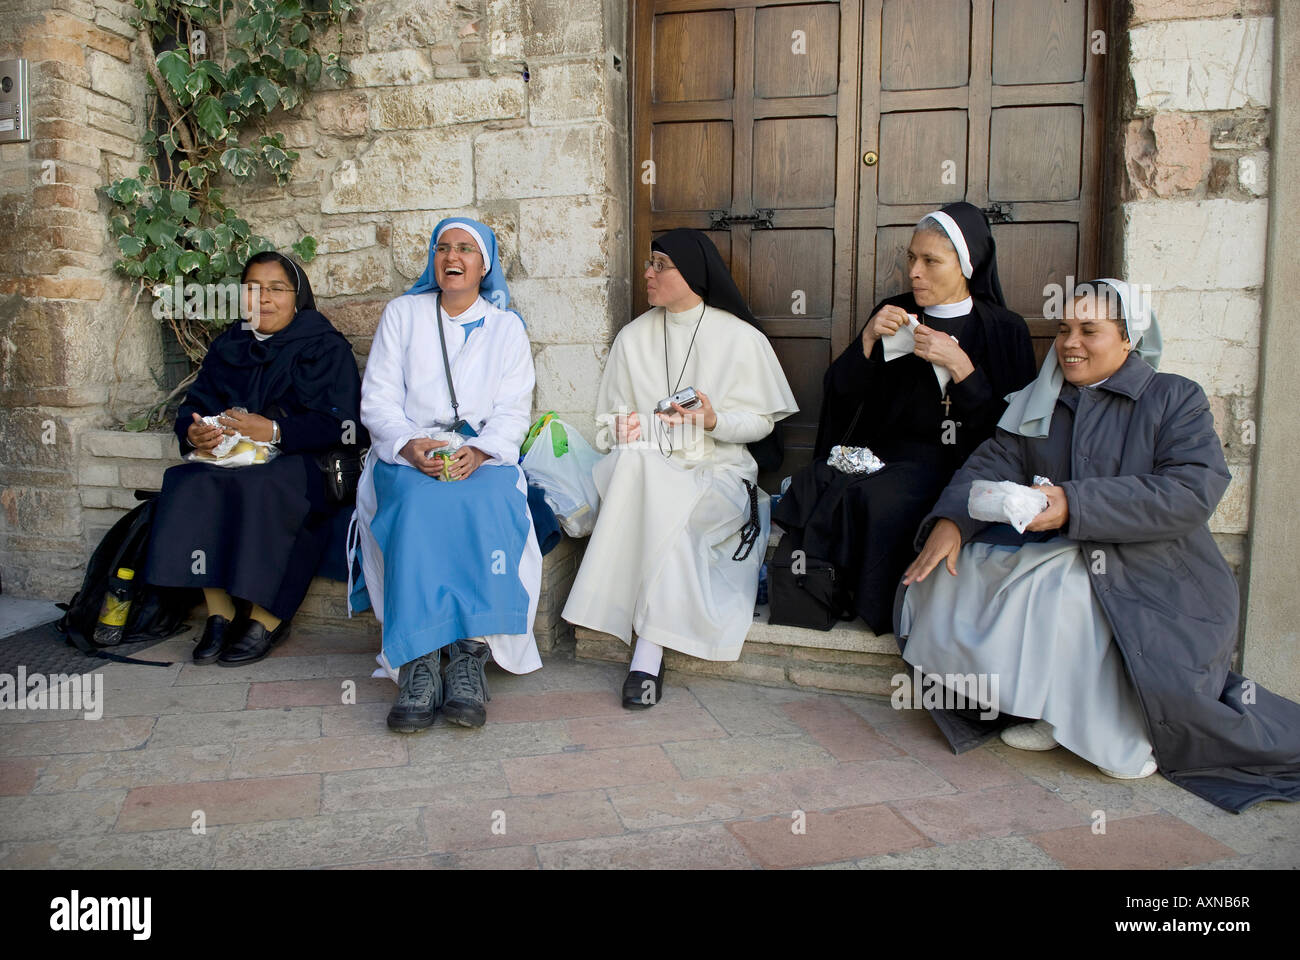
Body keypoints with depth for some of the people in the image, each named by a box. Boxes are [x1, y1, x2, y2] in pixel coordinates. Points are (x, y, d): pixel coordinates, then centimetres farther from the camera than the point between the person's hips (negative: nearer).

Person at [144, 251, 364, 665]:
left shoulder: (325, 347, 2)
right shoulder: (227, 348, 20)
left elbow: (344, 427, -10)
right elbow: (193, 408, 16)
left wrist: (275, 430, -20)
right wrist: (193, 432, -9)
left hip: (302, 464, -4)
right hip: (231, 459, 5)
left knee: (258, 488, -35)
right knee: (191, 485, -26)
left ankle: (267, 618, -22)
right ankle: (220, 613, -20)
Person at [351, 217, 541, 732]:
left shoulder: (506, 326, 16)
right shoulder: (402, 314, 17)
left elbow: (512, 413, 5)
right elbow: (377, 399, 7)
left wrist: (479, 451, -17)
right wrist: (410, 444, -15)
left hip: (483, 458, 0)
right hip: (409, 455, 0)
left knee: (486, 507, -35)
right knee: (420, 504, -34)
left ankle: (470, 653, -36)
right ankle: (418, 661, -38)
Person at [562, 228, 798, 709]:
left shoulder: (740, 338, 3)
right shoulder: (634, 337, 13)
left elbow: (762, 421, 3)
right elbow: (613, 415, 17)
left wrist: (715, 421, -16)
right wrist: (622, 427, -7)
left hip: (718, 472, -2)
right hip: (648, 468, 3)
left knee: (671, 512, -37)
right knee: (633, 460, -36)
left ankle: (648, 653, -32)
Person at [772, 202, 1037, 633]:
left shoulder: (1004, 330, 2)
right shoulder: (895, 314, 12)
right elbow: (839, 393, 5)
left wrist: (959, 367, -17)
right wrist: (869, 340, -10)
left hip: (952, 463, -3)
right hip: (879, 450, 4)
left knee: (877, 499, -33)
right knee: (814, 485, -27)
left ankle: (877, 607, -8)